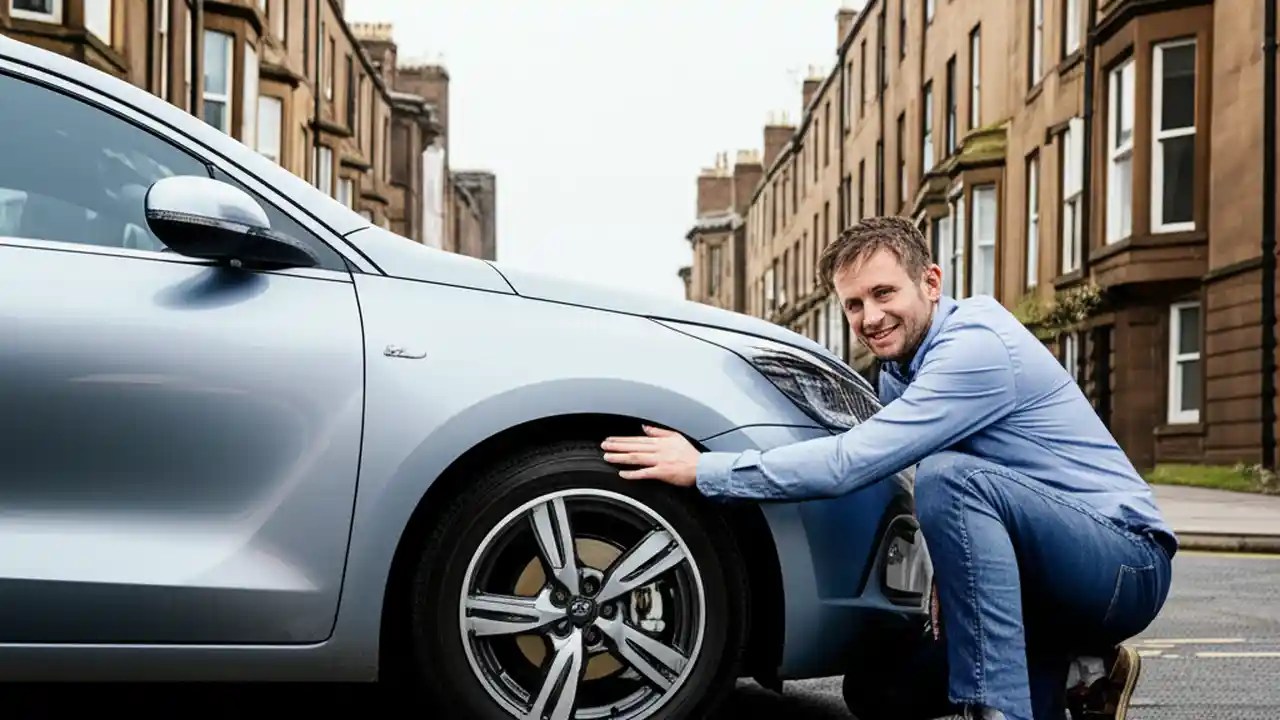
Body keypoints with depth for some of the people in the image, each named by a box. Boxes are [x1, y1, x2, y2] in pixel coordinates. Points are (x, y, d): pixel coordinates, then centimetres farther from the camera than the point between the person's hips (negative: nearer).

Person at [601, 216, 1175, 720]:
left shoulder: (976, 348, -22)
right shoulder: (901, 367, 8)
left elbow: (850, 463, -28)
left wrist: (704, 470, -23)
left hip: (1127, 562, -9)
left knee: (950, 476, -32)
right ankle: (1083, 671, 13)